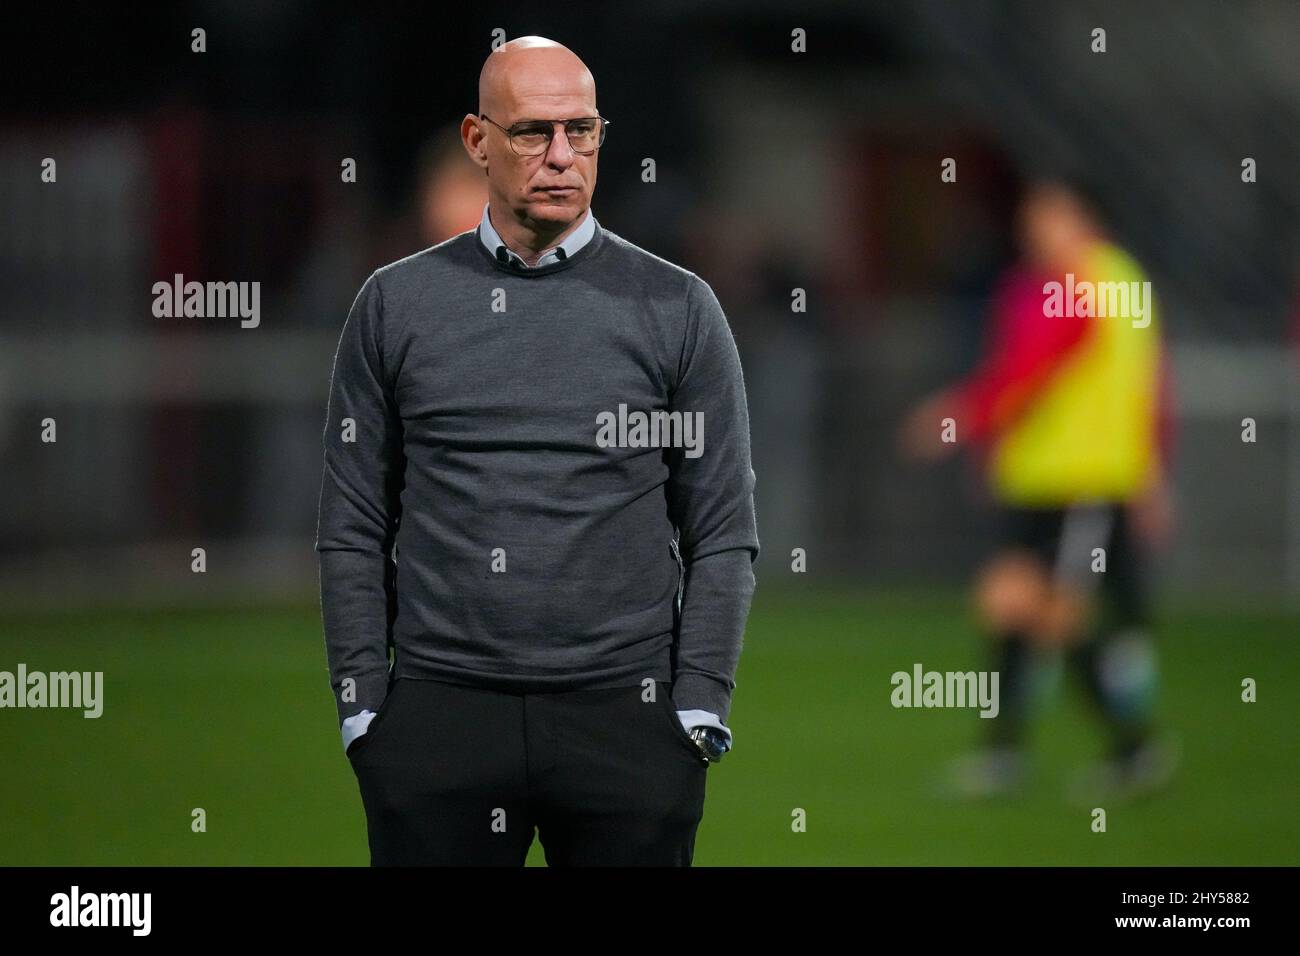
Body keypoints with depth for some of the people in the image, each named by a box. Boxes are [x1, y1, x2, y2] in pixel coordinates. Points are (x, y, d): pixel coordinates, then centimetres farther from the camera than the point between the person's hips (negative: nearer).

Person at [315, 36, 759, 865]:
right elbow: (353, 531, 8)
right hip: (438, 718, 1)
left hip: (623, 715, -1)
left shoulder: (678, 308, 4)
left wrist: (699, 712, -4)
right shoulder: (395, 305, 7)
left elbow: (724, 533, 4)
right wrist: (363, 711, 1)